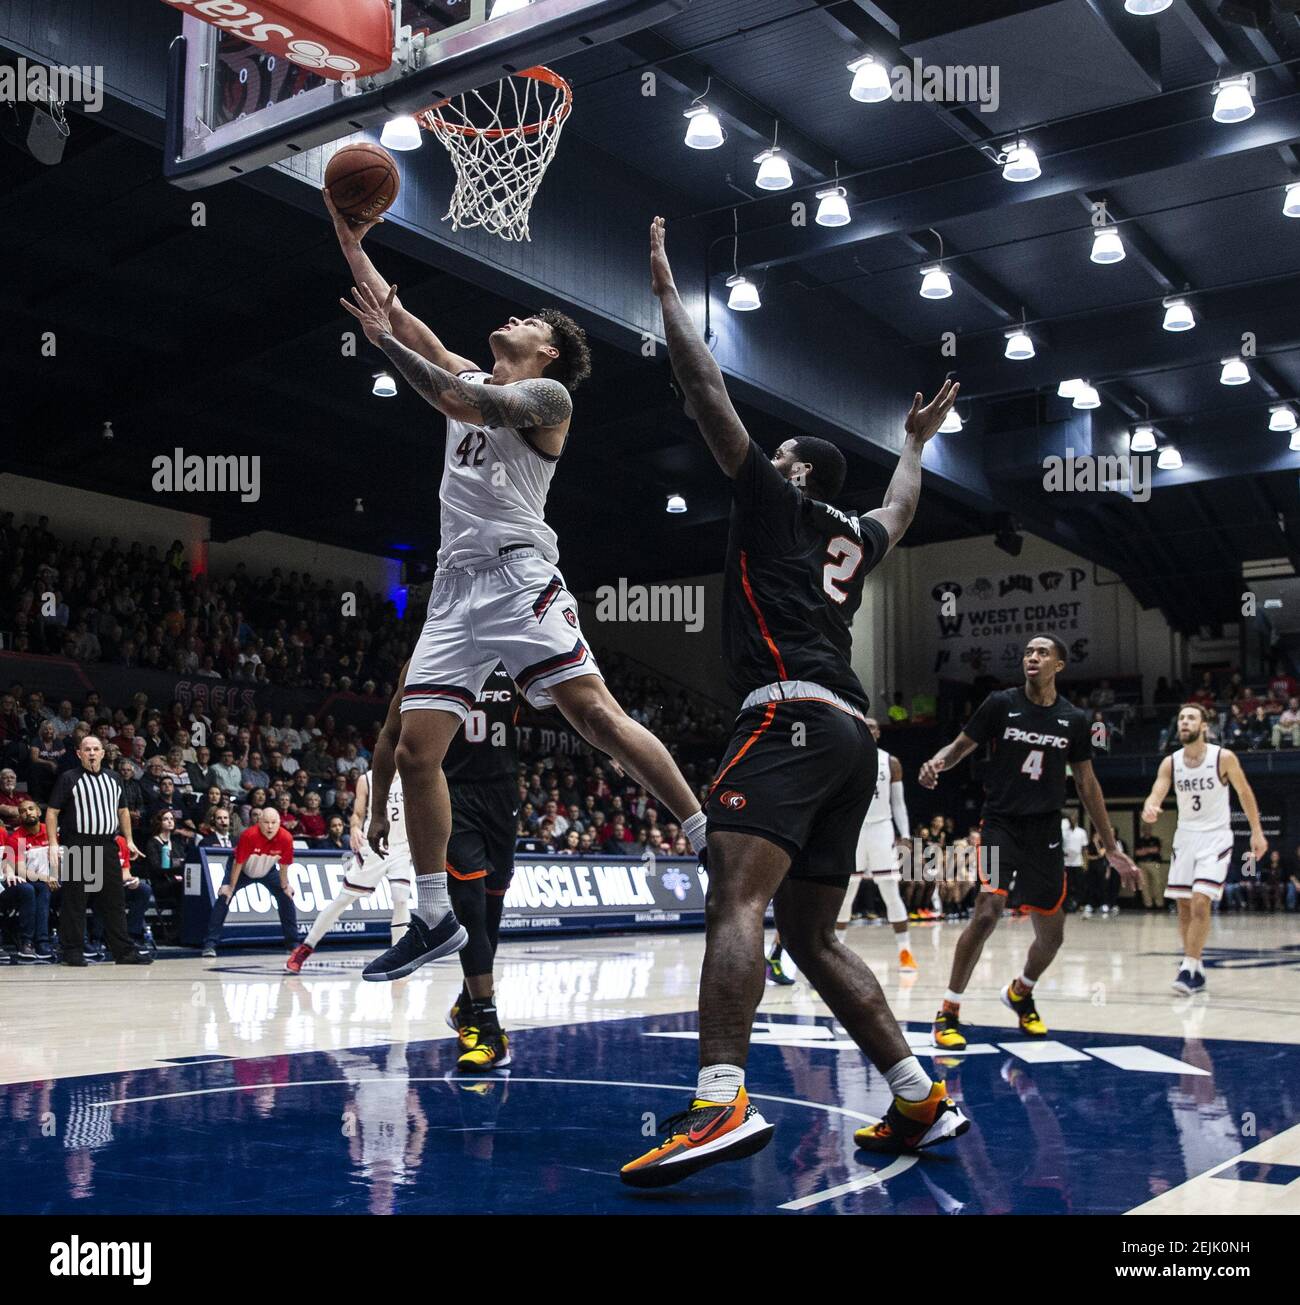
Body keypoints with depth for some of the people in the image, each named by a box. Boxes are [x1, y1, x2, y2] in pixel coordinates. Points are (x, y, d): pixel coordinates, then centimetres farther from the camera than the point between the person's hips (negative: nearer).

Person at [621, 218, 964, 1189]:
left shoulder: (776, 500, 10)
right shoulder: (853, 541, 28)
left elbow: (707, 393, 8)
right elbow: (900, 511, 52)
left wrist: (667, 289, 18)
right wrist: (918, 441, 67)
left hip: (792, 716, -9)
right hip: (853, 734, 9)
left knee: (735, 898, -23)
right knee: (812, 935, 12)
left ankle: (723, 1102, -39)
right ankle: (922, 1099, 12)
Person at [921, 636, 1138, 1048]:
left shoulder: (1074, 719, 5)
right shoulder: (1001, 703, -3)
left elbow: (1087, 784, 12)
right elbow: (961, 746, 0)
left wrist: (1111, 847, 13)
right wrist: (938, 760, -25)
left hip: (1046, 831, 4)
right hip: (1001, 824, -4)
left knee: (1052, 933, 8)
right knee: (988, 912, -23)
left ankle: (1020, 993, 39)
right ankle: (948, 1012, -10)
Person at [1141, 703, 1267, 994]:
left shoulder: (1224, 758, -12)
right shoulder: (1170, 763, -4)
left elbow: (1244, 792, 1)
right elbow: (1156, 794, -14)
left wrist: (1257, 832, 2)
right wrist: (1149, 809, -38)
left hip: (1215, 837, -4)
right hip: (1185, 836, 4)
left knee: (1200, 904, -17)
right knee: (1184, 908, 6)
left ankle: (1188, 969, -12)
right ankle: (1196, 971, 18)